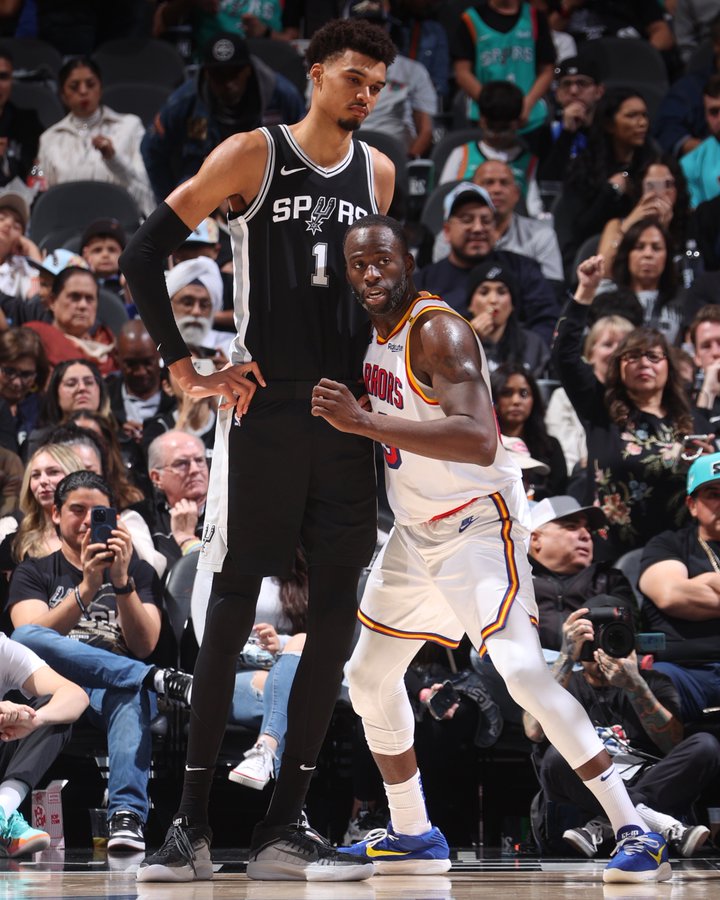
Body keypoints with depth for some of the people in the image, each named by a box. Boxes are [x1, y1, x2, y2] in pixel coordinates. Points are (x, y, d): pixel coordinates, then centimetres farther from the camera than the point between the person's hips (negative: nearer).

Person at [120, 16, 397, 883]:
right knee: (232, 608, -5)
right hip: (263, 411, -5)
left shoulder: (377, 173, 12)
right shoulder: (253, 154, -3)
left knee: (335, 613, 0)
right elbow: (143, 253, -4)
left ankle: (283, 828, 4)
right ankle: (192, 825, 1)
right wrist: (183, 369, -7)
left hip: (345, 418, 5)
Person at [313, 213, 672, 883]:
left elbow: (479, 441, -37)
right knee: (370, 677, 15)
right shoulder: (373, 330, 6)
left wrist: (364, 421, -39)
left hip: (478, 523, -10)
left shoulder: (438, 332, -22)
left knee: (523, 673, -22)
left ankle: (635, 834, -19)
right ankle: (412, 835, 29)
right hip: (414, 530, 10)